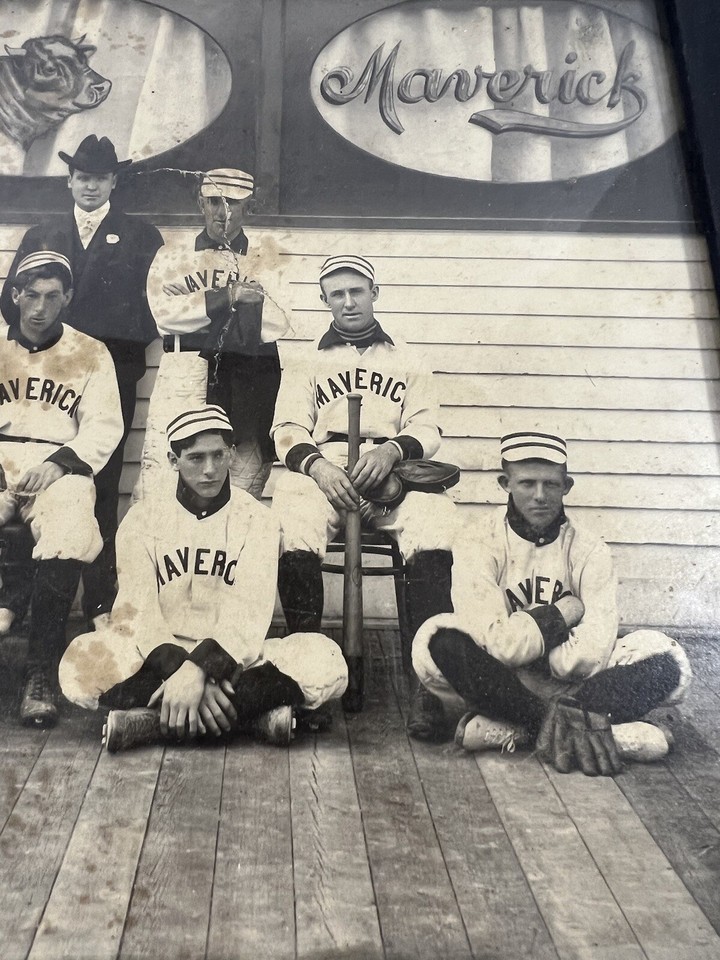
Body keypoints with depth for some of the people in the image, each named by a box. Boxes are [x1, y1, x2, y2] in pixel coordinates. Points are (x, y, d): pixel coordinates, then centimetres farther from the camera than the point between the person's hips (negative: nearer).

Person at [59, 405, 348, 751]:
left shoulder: (255, 518, 1)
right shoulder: (143, 518, 3)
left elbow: (250, 612, -13)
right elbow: (136, 611, -8)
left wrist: (199, 669, -30)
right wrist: (178, 668, -26)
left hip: (233, 658, 0)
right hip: (159, 655, 0)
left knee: (326, 662, -28)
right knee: (80, 664, -30)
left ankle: (154, 720, -26)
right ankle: (252, 708, -27)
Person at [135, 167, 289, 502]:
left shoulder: (265, 256, 16)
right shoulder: (176, 250, 16)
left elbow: (277, 322, 0)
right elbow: (164, 311, -1)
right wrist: (228, 296, -9)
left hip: (250, 379, 1)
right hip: (187, 370, -1)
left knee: (244, 482, -1)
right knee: (163, 481, -10)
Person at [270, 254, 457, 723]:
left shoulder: (407, 360, 24)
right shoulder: (307, 362, 23)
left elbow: (427, 427, 12)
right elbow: (288, 431, 10)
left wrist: (392, 450, -12)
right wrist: (316, 465, -14)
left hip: (391, 470, 0)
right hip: (323, 469, 0)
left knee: (434, 527, -33)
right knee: (292, 532, -35)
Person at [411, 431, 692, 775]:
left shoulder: (589, 551, -4)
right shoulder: (479, 543, -10)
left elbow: (591, 654, -15)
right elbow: (497, 642, -22)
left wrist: (523, 642, -15)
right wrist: (564, 613, -13)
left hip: (569, 687, 2)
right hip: (499, 682, -2)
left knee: (667, 660, -21)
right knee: (437, 641, -32)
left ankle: (509, 728, -22)